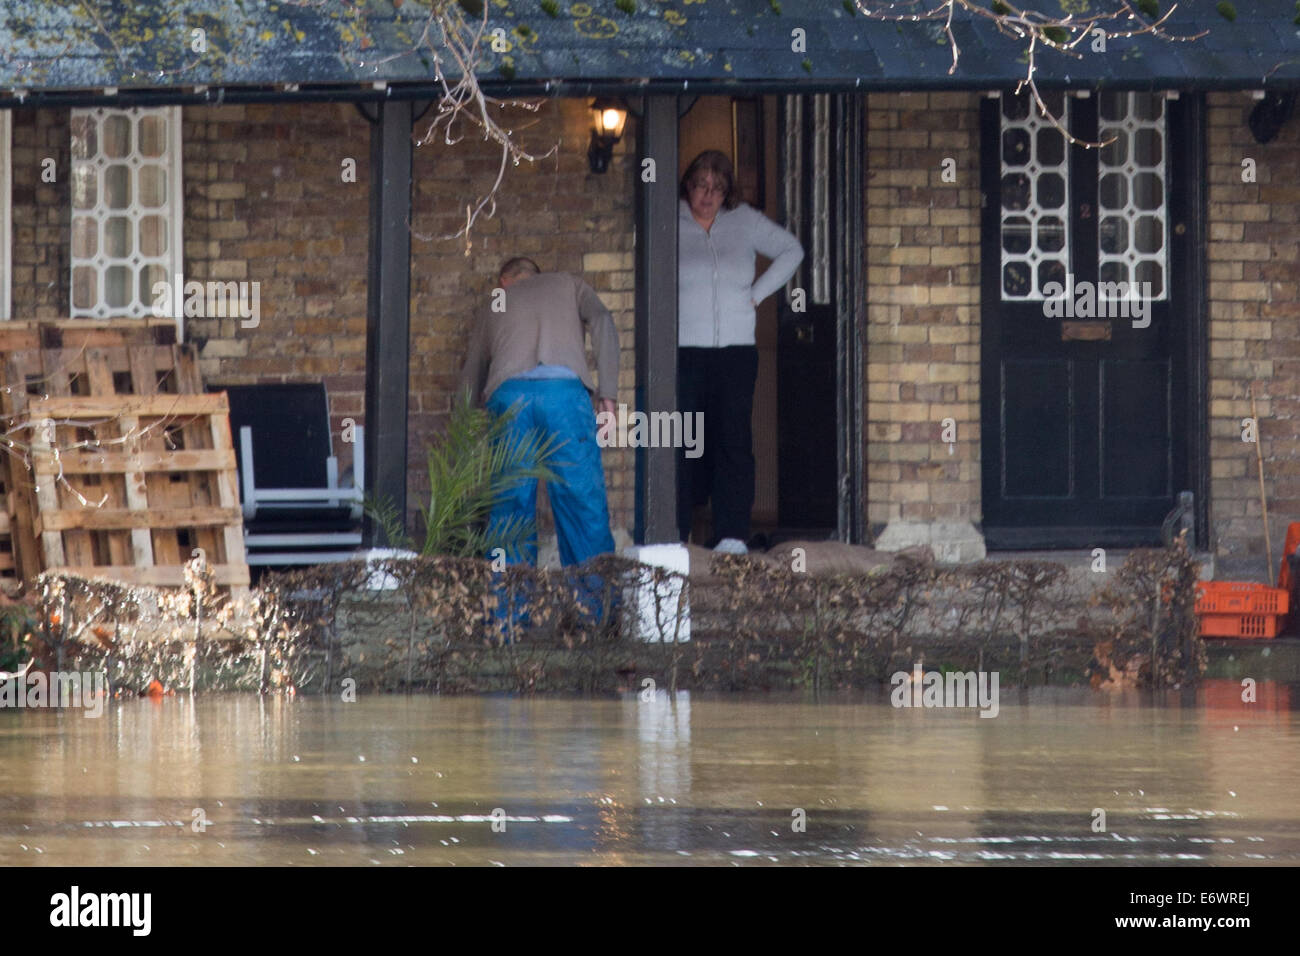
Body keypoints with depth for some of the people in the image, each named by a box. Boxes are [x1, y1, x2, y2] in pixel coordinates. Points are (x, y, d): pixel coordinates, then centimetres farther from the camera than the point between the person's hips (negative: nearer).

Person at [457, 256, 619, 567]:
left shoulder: (494, 306, 32)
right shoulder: (568, 284, 28)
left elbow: (469, 381, 33)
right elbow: (601, 320, 8)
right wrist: (607, 393, 4)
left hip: (507, 391, 1)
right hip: (564, 387, -1)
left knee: (510, 504, 3)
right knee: (582, 498, -1)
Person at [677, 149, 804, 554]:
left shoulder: (745, 222, 9)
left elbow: (791, 251, 19)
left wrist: (757, 293, 9)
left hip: (736, 350, 1)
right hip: (683, 350, -1)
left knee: (733, 441, -5)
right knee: (682, 443, -6)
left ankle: (732, 535, -5)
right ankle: (675, 533, -1)